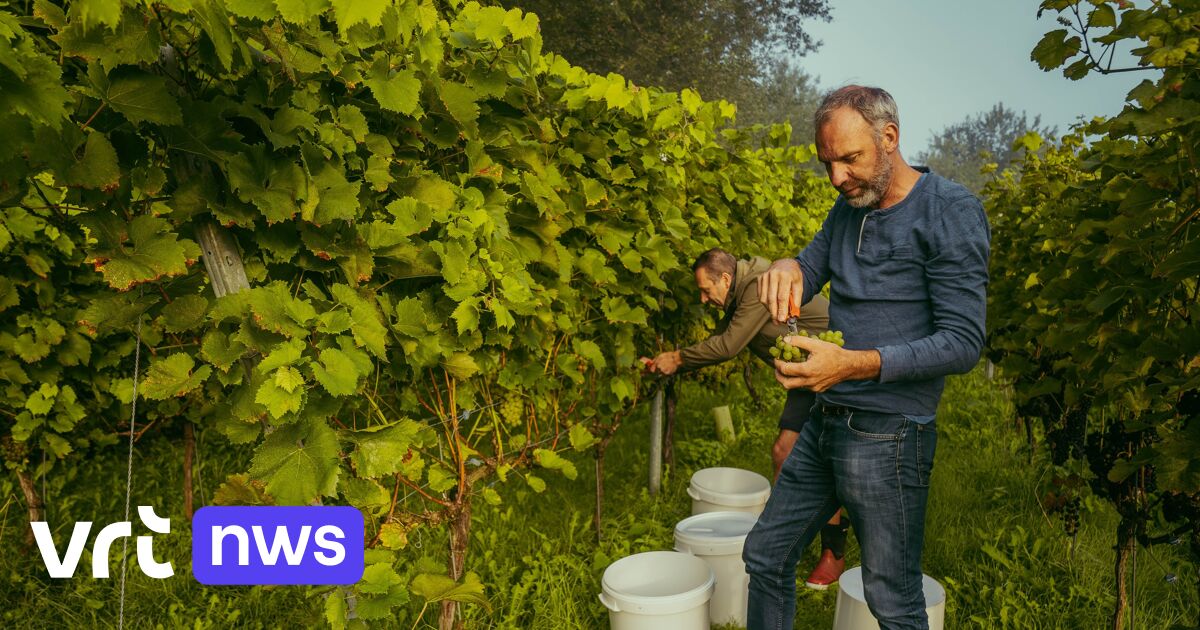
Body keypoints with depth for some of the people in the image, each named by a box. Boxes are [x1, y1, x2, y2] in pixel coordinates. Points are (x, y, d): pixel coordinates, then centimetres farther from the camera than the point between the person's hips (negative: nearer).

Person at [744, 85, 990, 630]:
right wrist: (788, 269, -15)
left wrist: (854, 364, -29)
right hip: (826, 422, 7)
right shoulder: (849, 207, 10)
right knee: (765, 557, 15)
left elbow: (963, 343, -17)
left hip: (888, 436, -7)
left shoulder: (952, 212, -13)